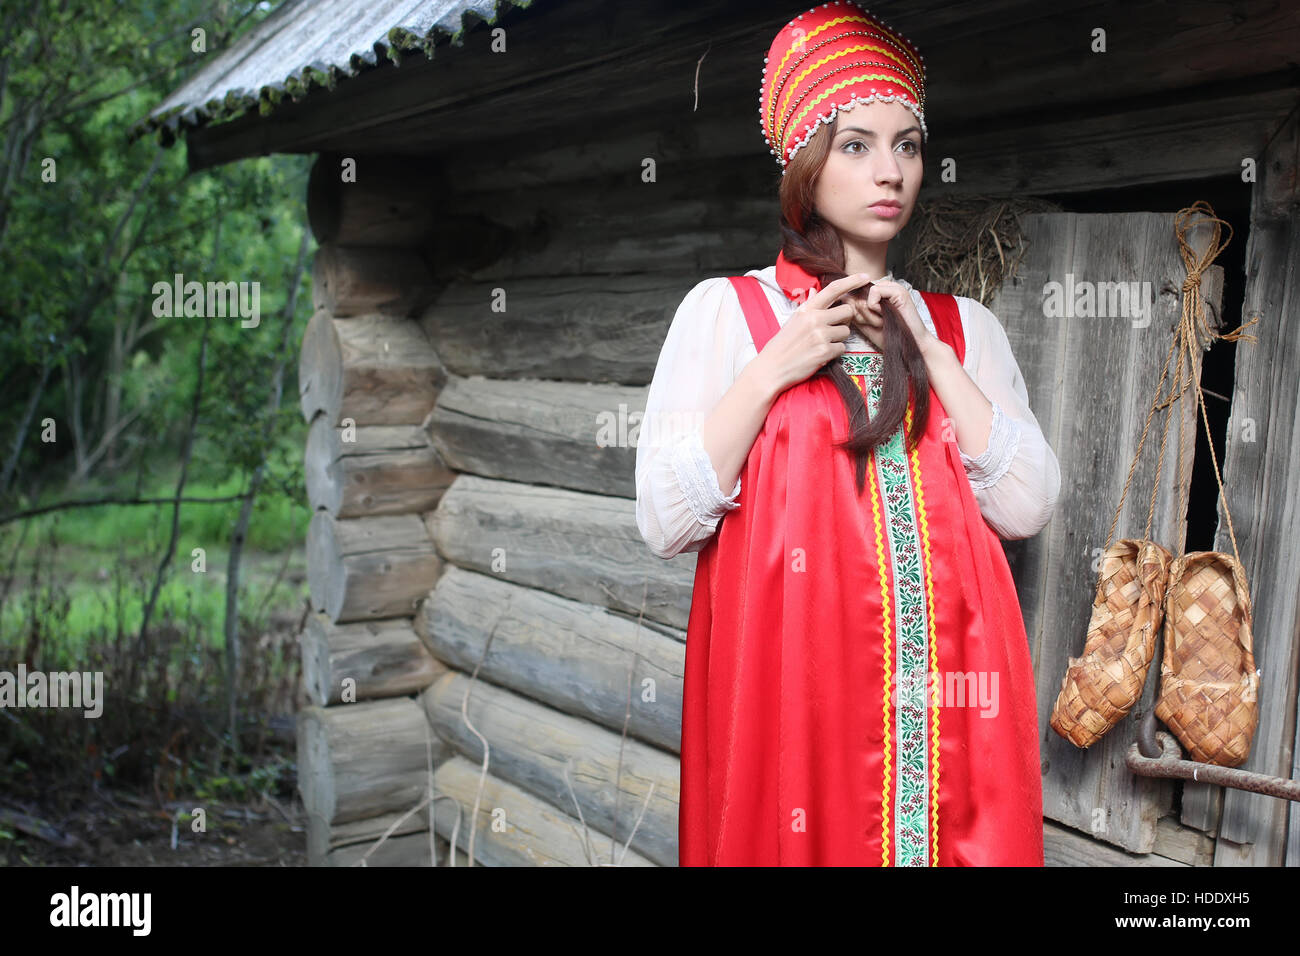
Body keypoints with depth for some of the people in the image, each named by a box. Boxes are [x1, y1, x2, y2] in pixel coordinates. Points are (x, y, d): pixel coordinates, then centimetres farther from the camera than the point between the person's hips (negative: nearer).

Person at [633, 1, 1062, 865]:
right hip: (788, 675, -2)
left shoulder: (964, 325, 10)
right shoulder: (723, 309, 2)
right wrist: (773, 369, -11)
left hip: (948, 687, 3)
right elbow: (664, 521, -5)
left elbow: (1029, 508, -1)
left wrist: (926, 348, -5)